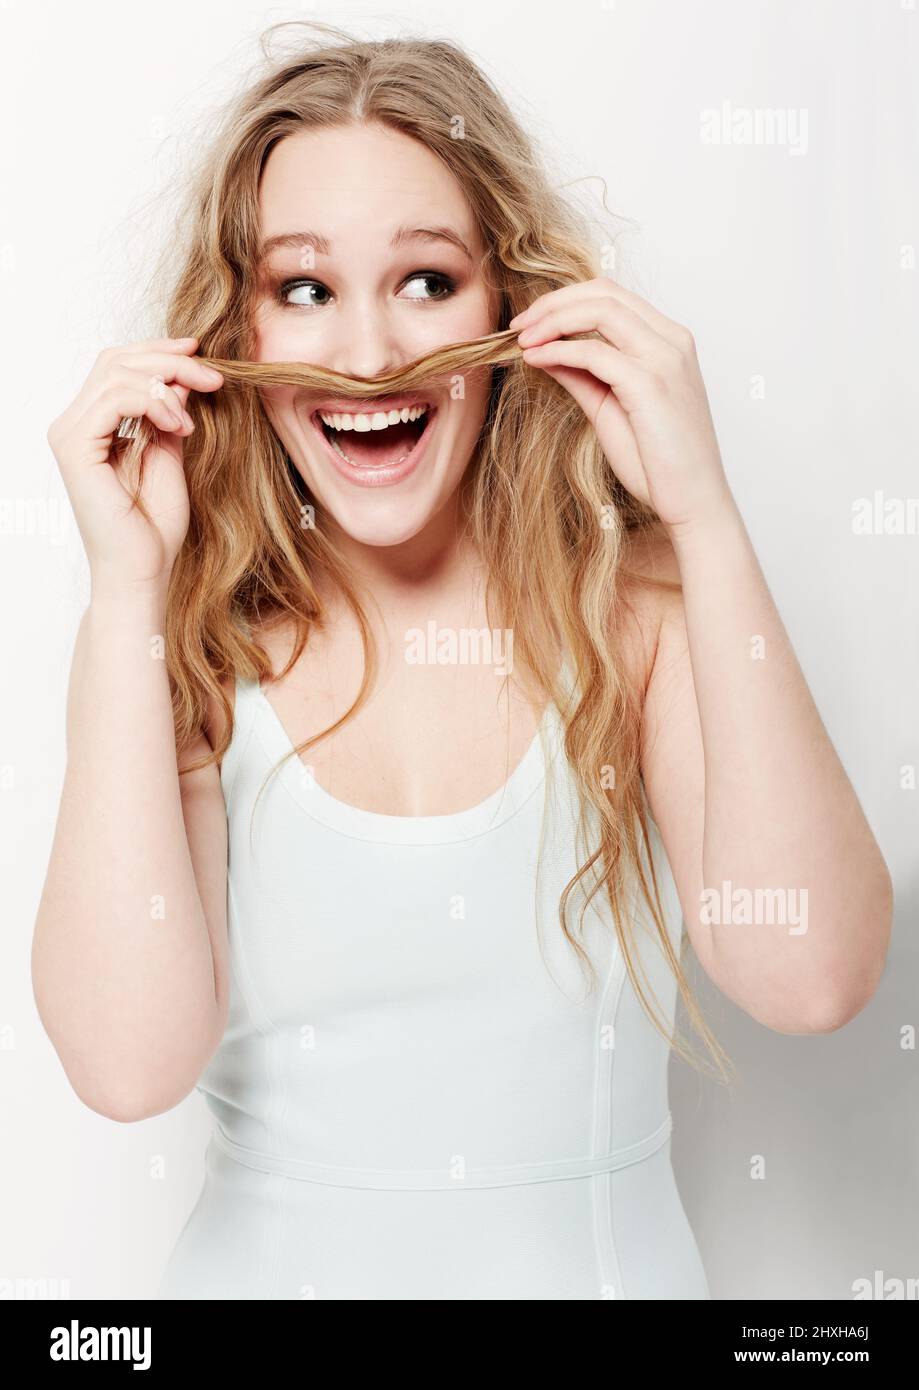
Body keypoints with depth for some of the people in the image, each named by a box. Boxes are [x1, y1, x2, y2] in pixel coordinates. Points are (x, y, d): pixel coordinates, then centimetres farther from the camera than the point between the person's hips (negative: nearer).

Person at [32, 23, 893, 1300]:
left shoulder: (638, 606, -7)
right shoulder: (196, 645, -6)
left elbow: (809, 977, -20)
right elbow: (131, 1060, -19)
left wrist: (706, 516, -20)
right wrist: (127, 586, -18)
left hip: (609, 1261, 1)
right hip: (272, 1261, 0)